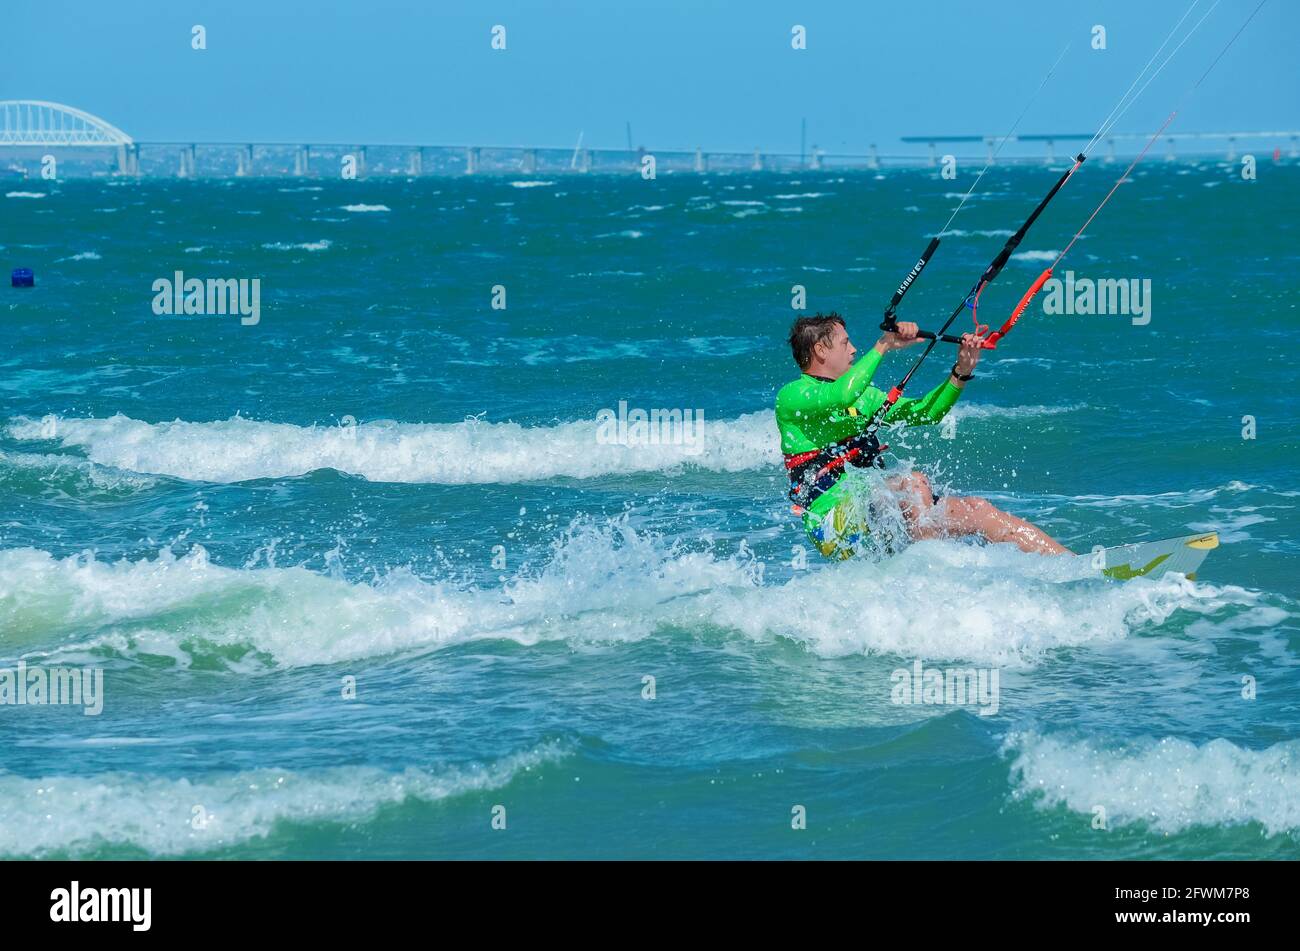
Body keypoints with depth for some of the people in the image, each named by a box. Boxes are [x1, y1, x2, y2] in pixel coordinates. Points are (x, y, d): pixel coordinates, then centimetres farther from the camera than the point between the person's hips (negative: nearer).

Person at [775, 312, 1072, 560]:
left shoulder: (862, 396, 23)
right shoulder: (792, 396, -3)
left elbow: (924, 412, 21)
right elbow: (841, 396, -24)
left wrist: (961, 373, 7)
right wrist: (882, 347, -22)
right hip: (833, 524, -8)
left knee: (974, 510, -8)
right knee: (914, 482, -32)